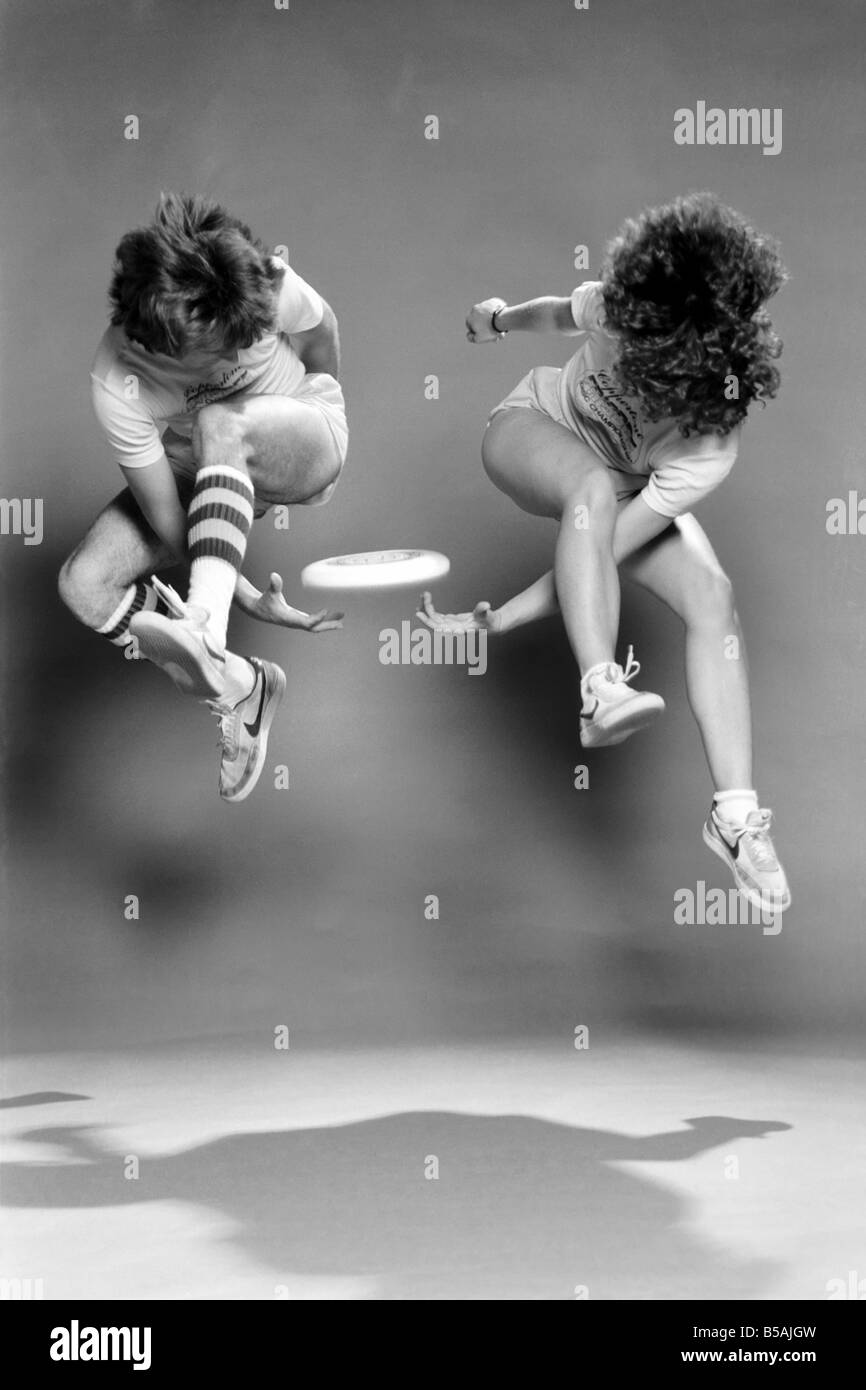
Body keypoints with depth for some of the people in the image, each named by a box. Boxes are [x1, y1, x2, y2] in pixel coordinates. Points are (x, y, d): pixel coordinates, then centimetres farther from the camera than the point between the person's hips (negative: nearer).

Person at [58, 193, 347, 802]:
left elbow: (323, 338, -5)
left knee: (218, 423, -37)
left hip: (307, 442, -1)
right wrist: (252, 599, -29)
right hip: (197, 474, 1)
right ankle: (241, 686, -10)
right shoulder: (117, 385, -32)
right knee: (85, 584, -20)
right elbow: (169, 525, -26)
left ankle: (203, 623, -44)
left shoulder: (270, 286, -32)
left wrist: (316, 415, 5)